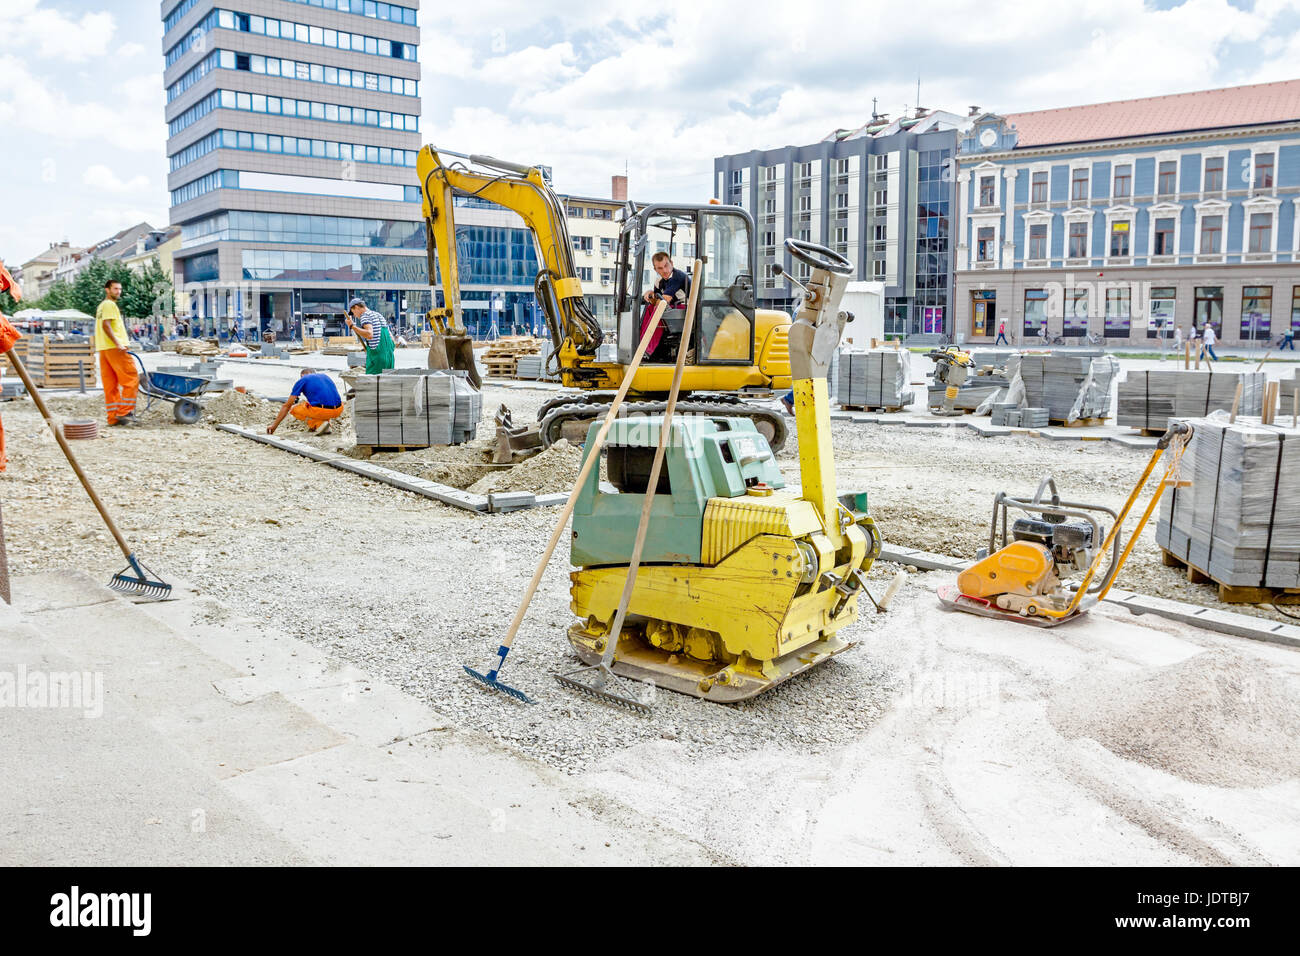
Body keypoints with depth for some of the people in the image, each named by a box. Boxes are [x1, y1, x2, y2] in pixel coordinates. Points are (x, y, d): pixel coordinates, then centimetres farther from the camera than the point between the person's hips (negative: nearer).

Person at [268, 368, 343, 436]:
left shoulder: (302, 380, 12)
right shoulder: (324, 375, 28)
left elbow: (286, 406, 12)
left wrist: (274, 425, 19)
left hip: (321, 411, -5)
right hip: (338, 411, 5)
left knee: (294, 409, 21)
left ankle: (318, 424, 0)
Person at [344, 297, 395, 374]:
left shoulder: (365, 316, -5)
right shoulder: (378, 315, 22)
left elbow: (369, 335, -23)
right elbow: (390, 336, 24)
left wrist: (352, 326, -17)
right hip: (388, 353, 8)